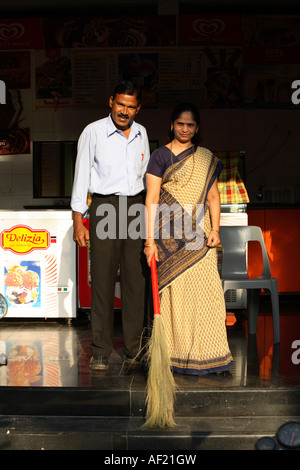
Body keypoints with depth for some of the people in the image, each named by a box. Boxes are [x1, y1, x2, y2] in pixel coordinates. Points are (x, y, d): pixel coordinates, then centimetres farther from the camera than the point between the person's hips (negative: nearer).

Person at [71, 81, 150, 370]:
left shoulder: (141, 133, 12)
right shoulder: (93, 132, -1)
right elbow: (81, 176, -1)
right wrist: (78, 222, -6)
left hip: (136, 206, 4)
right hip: (105, 207, -4)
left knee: (136, 278, 4)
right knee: (103, 278, -4)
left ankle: (134, 349, 14)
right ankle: (100, 352, 5)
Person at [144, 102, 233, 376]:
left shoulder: (207, 159, 15)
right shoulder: (160, 156, 3)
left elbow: (213, 196, 11)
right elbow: (151, 199, -3)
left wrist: (215, 229, -3)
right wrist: (150, 240, -10)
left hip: (199, 233, 3)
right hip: (170, 234, -3)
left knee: (205, 289, 1)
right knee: (174, 289, -2)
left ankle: (205, 353, 11)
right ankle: (176, 353, 9)